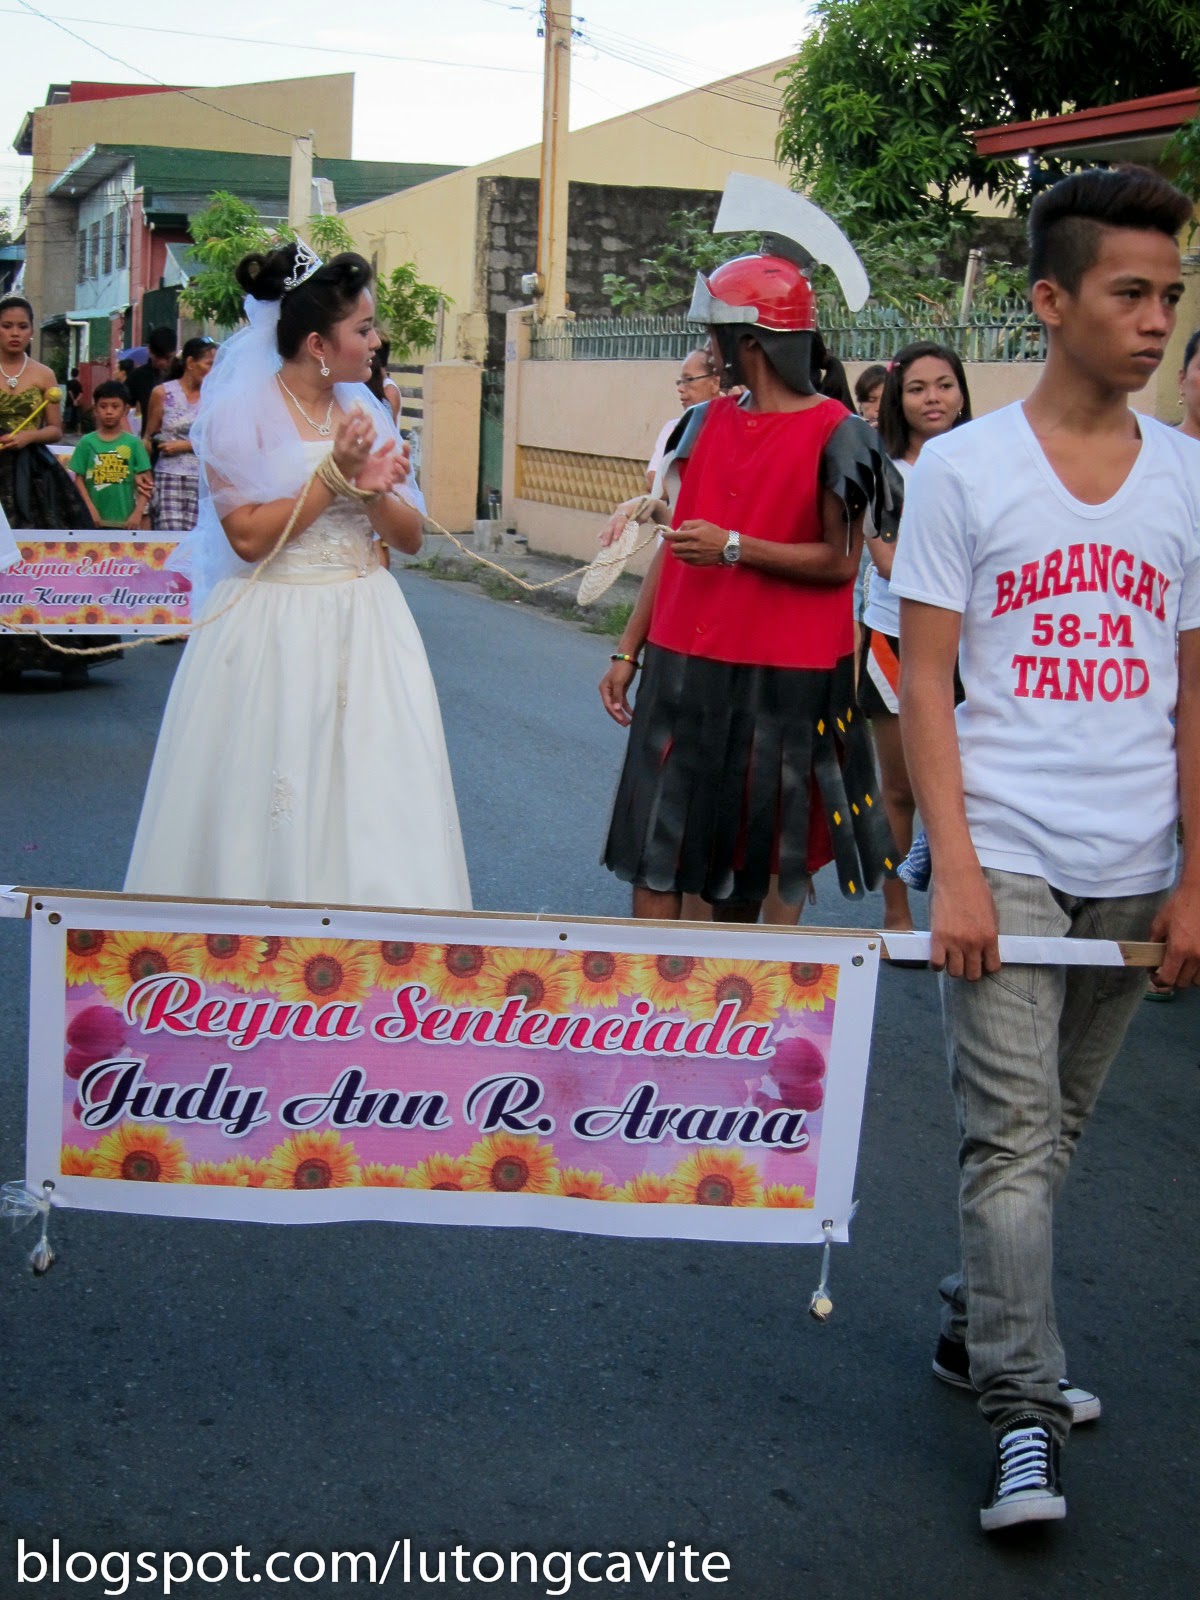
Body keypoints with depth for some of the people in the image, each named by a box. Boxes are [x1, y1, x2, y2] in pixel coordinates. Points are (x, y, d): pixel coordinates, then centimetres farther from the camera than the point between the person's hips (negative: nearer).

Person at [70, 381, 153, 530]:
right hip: (95, 519, 0)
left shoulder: (133, 443, -1)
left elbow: (145, 482, -1)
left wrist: (138, 512, -9)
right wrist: (90, 509, -9)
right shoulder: (87, 442, 1)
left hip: (125, 520, 0)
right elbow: (79, 480, 1)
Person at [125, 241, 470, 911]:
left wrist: (375, 489, -11)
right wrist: (335, 475, -16)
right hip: (273, 634, -5)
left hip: (364, 630, 5)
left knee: (371, 802, 2)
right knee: (269, 809, 0)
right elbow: (249, 536, -15)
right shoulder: (243, 410, -7)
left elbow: (411, 536, 8)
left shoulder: (365, 410, 9)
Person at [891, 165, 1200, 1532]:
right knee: (1012, 1135, -5)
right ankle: (1023, 1415, 3)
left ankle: (977, 1332, 31)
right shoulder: (962, 468, -2)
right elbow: (923, 678, -3)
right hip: (1005, 854, -3)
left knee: (1053, 1130, 13)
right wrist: (954, 870, -11)